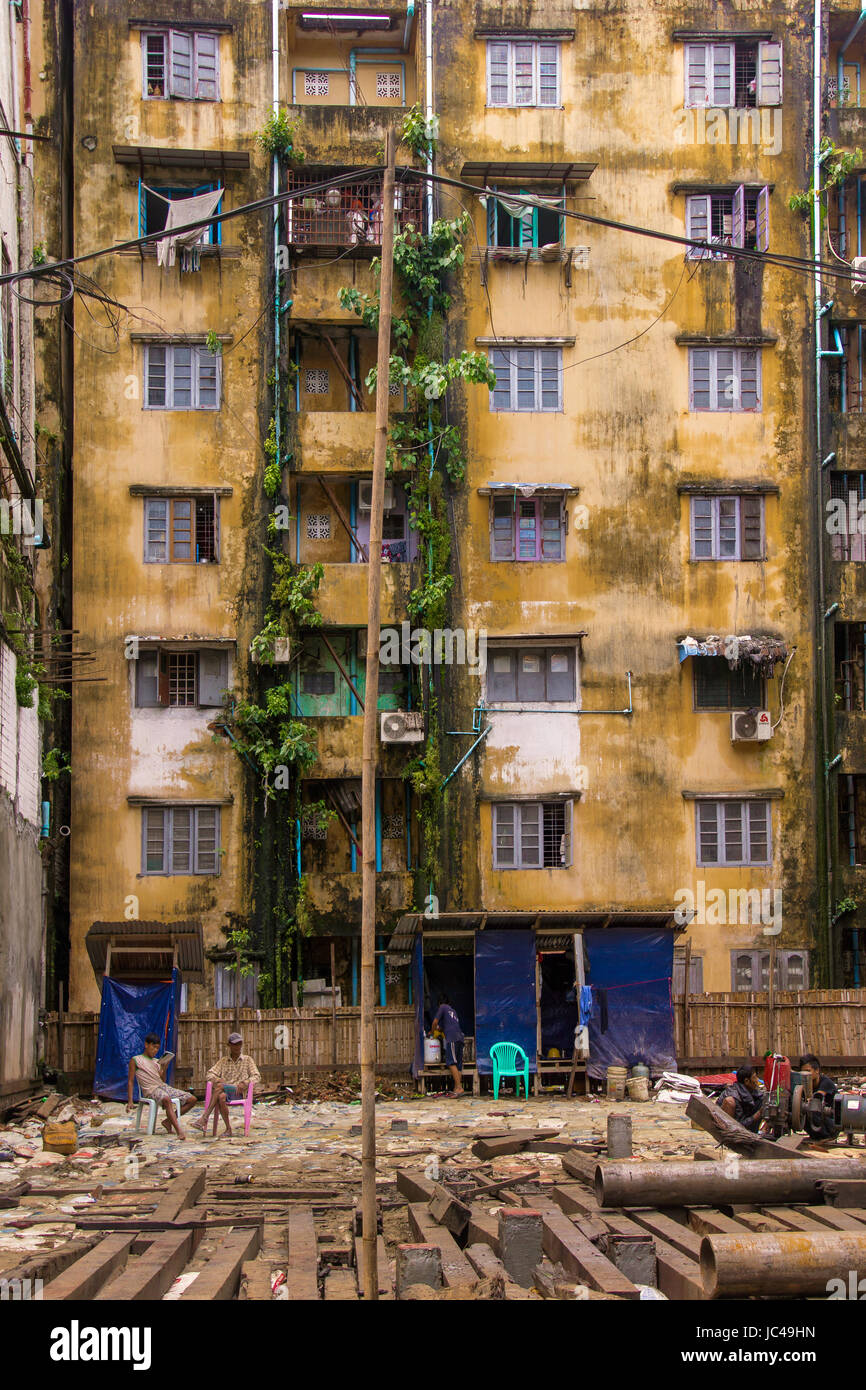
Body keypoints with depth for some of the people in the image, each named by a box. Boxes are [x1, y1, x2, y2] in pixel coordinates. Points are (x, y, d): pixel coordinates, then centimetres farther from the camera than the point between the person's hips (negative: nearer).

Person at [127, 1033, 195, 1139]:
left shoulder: (157, 1062, 23)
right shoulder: (135, 1060, 7)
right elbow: (131, 1082, 4)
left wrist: (164, 1070, 1)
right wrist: (130, 1102, -3)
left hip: (164, 1087, 7)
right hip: (150, 1090, -7)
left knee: (192, 1099, -7)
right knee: (166, 1099, -41)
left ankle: (168, 1121, -2)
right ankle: (179, 1131, -50)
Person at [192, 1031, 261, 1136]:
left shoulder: (247, 1060, 15)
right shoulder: (223, 1061, 20)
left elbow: (257, 1077, 7)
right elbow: (209, 1075, 13)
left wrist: (244, 1083, -14)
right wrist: (217, 1079, -11)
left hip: (239, 1093, -2)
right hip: (225, 1092, 2)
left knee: (219, 1086, -32)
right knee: (221, 1097, -37)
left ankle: (204, 1119, -37)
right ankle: (228, 1128, -36)